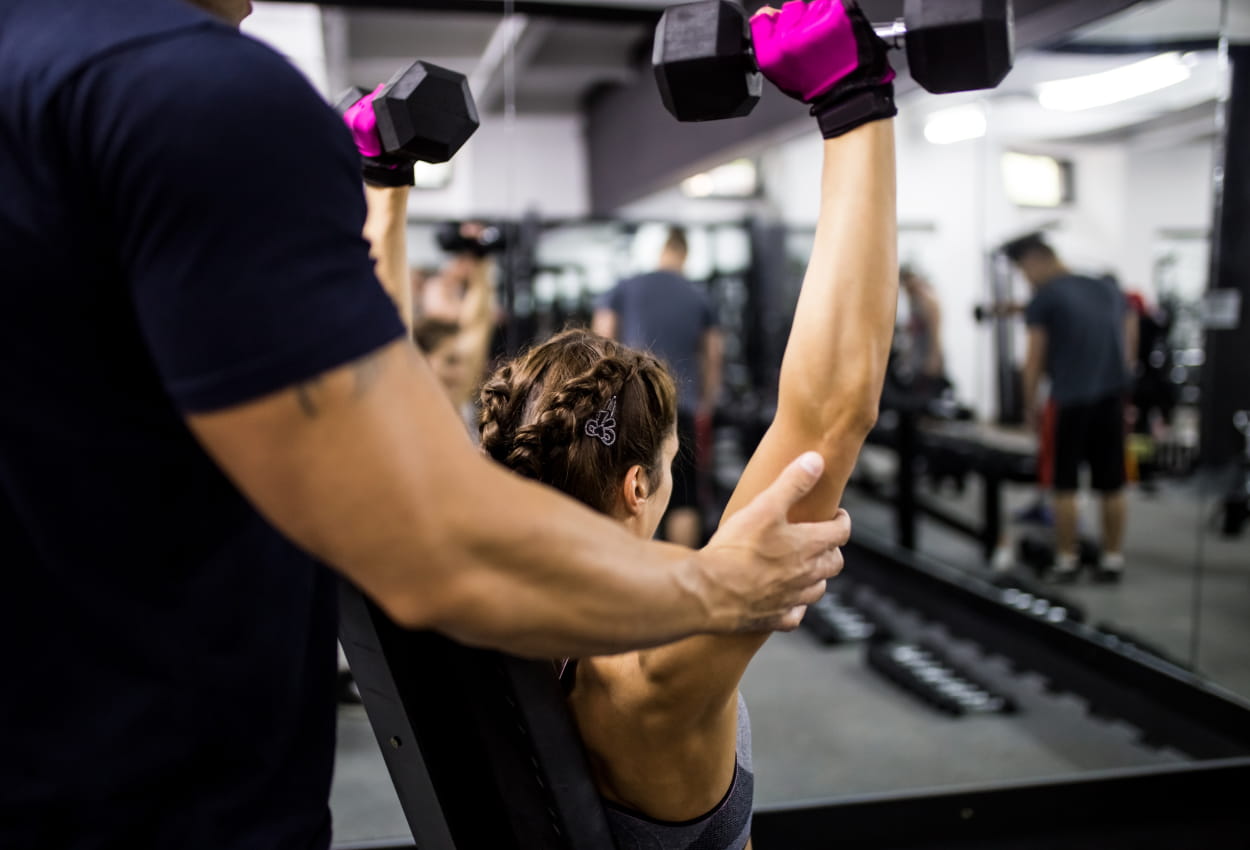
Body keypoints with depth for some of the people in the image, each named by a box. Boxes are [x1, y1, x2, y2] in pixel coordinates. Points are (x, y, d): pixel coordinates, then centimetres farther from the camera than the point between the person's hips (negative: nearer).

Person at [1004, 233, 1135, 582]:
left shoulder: (1044, 297, -5)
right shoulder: (1109, 287, 13)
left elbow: (1035, 358, -5)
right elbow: (1129, 346, 16)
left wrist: (1030, 406, 4)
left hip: (1070, 400, -6)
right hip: (1112, 396, 6)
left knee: (1065, 485, 3)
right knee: (1111, 485, 9)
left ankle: (1066, 561, 6)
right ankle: (1113, 560, 15)